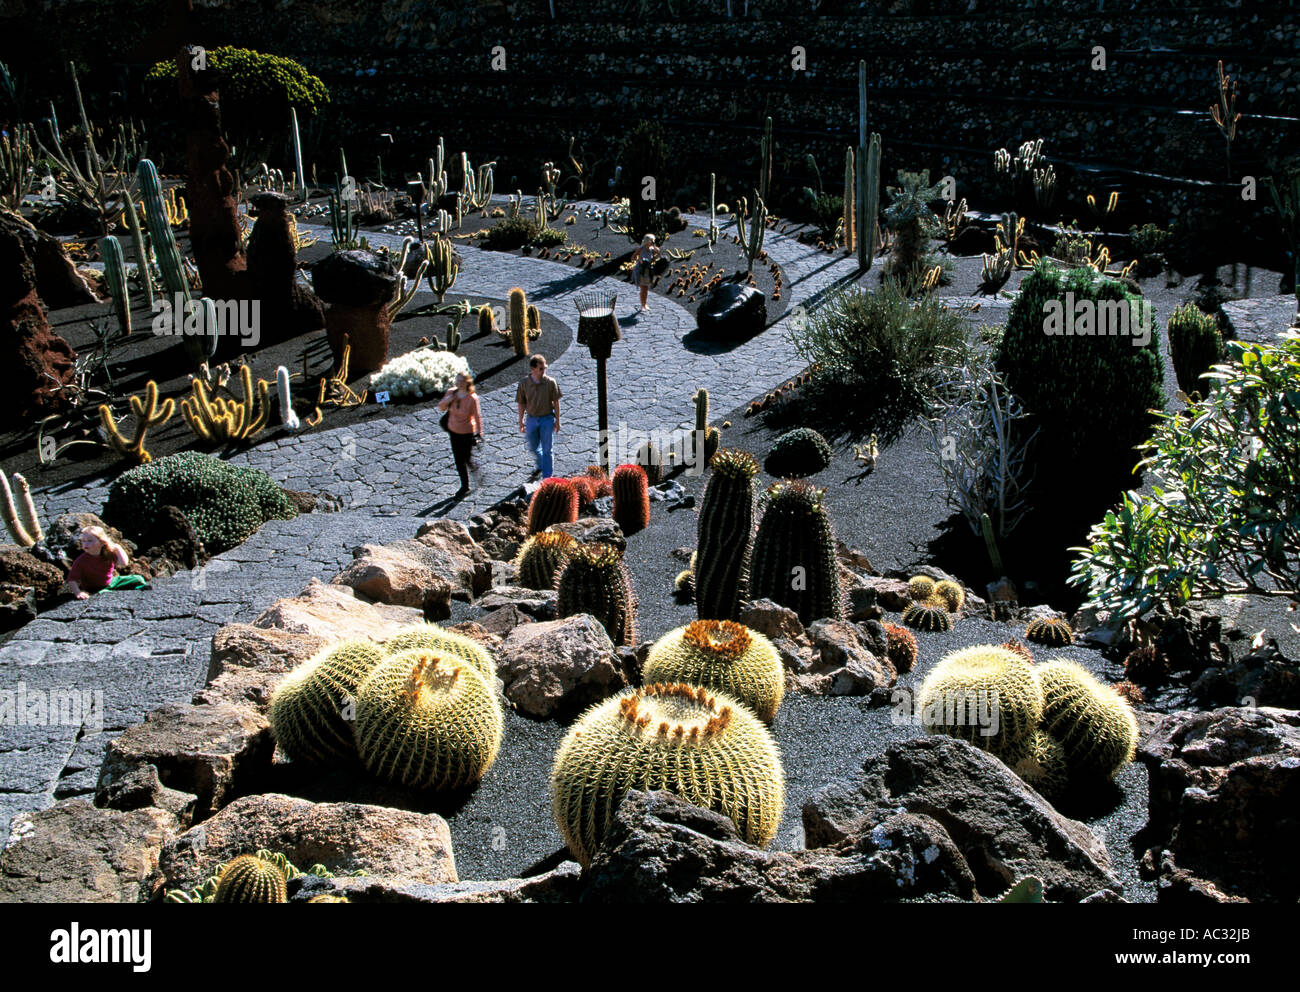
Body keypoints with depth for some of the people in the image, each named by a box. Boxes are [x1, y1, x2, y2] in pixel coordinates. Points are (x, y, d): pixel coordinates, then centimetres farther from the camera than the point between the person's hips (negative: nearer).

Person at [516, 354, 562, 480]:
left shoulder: (550, 382, -13)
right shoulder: (524, 383, -11)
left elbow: (556, 402, -4)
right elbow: (521, 403, 0)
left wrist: (557, 421, -2)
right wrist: (521, 422, 4)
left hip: (547, 419, -2)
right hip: (531, 419, 2)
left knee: (546, 450, 1)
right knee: (532, 448, 16)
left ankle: (547, 477, 12)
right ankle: (541, 466, 46)